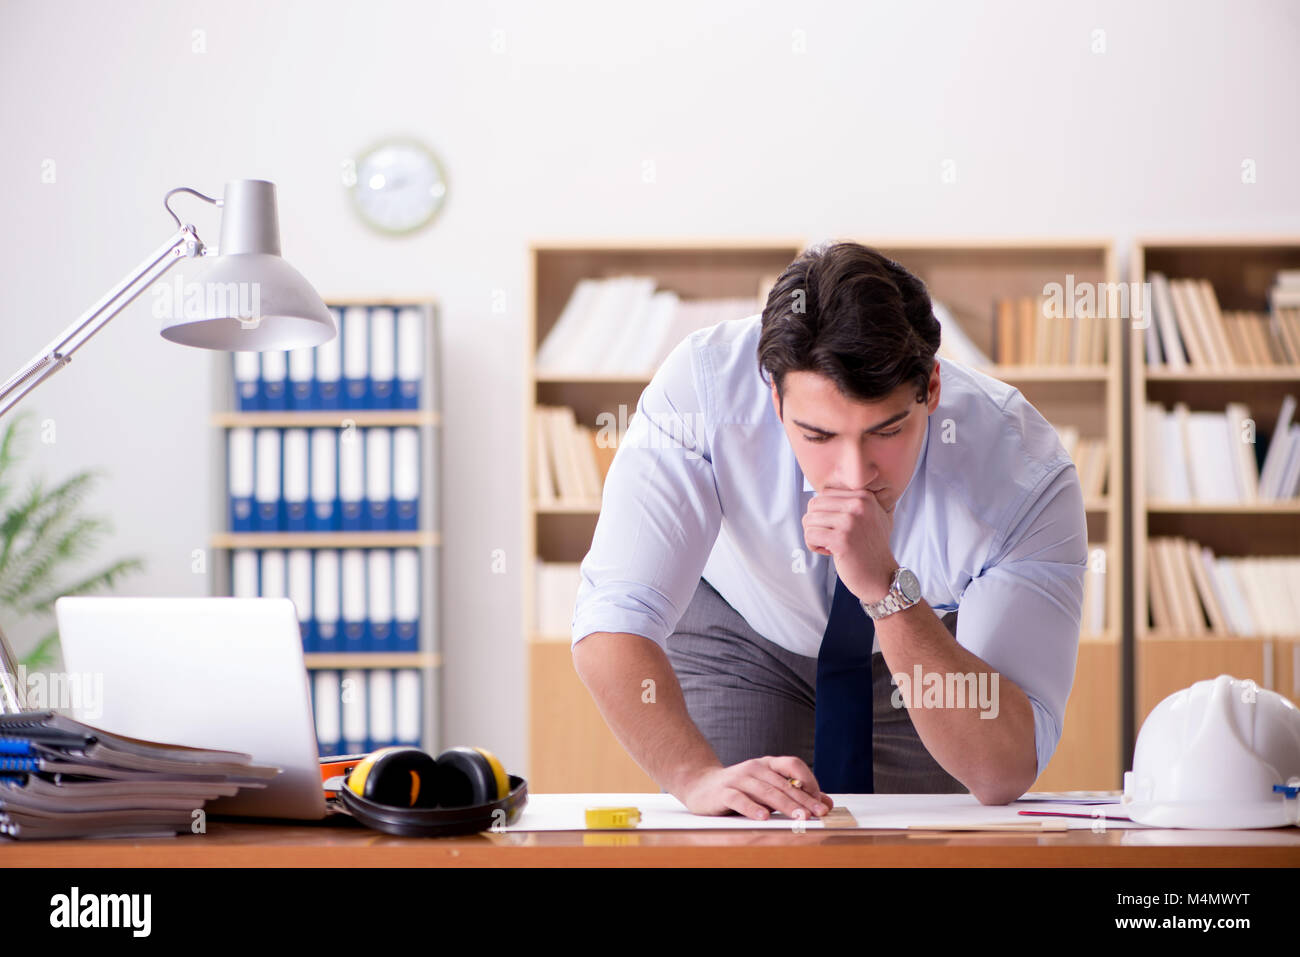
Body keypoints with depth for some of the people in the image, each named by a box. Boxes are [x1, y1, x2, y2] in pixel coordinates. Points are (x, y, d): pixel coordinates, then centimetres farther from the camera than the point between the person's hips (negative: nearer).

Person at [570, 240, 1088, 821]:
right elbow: (614, 621, -37)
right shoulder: (703, 384, -37)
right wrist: (696, 775, -54)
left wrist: (886, 587, -51)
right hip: (742, 634, -1)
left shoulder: (1030, 477, -37)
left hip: (934, 636, 1)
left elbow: (1005, 773, -39)